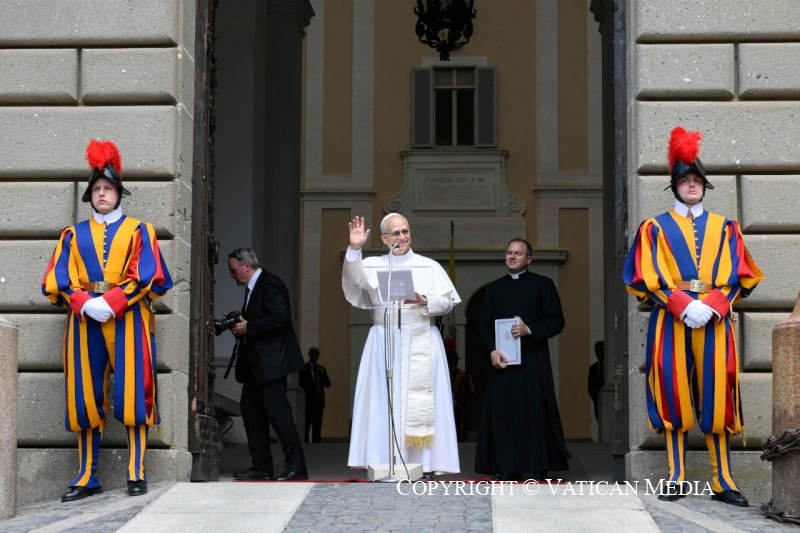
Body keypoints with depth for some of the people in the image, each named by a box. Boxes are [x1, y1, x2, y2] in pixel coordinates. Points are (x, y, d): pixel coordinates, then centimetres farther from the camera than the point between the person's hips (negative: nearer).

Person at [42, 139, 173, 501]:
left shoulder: (138, 230, 9)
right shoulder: (74, 234, 15)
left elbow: (148, 276, -3)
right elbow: (57, 281, 5)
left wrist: (111, 303, -15)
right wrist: (86, 303, -14)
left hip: (128, 318, -2)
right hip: (84, 318, 2)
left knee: (131, 393, -6)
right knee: (85, 397, 1)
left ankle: (136, 474, -2)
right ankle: (86, 477, 6)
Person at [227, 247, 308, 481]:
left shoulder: (269, 284, -13)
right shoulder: (253, 288, 18)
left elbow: (280, 317, -23)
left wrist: (248, 328, -18)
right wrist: (240, 326, 4)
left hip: (271, 361, -11)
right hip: (255, 364, 11)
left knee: (276, 409, -11)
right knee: (250, 409, 9)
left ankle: (296, 467, -7)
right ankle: (261, 466, 14)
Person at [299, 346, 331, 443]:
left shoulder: (322, 369, 15)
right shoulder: (304, 368, 0)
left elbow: (328, 384, 7)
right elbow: (302, 384, -5)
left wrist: (323, 372, -4)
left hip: (319, 400, 5)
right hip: (308, 400, -5)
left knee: (317, 426, 3)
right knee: (306, 425, -9)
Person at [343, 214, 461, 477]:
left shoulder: (430, 267, 9)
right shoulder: (372, 265, 9)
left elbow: (449, 302, 3)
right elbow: (354, 279, -12)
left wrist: (424, 301, -15)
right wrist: (354, 249, -25)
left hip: (421, 344, 0)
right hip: (384, 344, 0)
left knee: (422, 402, -3)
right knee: (385, 400, -3)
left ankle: (425, 463, 0)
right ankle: (386, 463, 0)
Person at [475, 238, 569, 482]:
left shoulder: (543, 285, 7)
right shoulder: (494, 288, 16)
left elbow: (556, 321, 1)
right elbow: (484, 324, 10)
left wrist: (530, 330, -14)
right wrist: (492, 350, -7)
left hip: (533, 362, -3)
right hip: (502, 361, 3)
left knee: (536, 413, -4)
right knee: (503, 414, -2)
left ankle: (540, 468, 1)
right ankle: (508, 468, 2)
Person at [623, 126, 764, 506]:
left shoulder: (723, 227, 14)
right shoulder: (656, 228, 8)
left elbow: (738, 276, 6)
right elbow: (648, 279, 0)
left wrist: (711, 306, -11)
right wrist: (684, 305, -14)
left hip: (714, 318, 1)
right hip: (671, 319, -1)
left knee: (716, 394, -1)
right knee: (674, 392, -3)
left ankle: (723, 480, 1)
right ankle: (677, 477, 2)